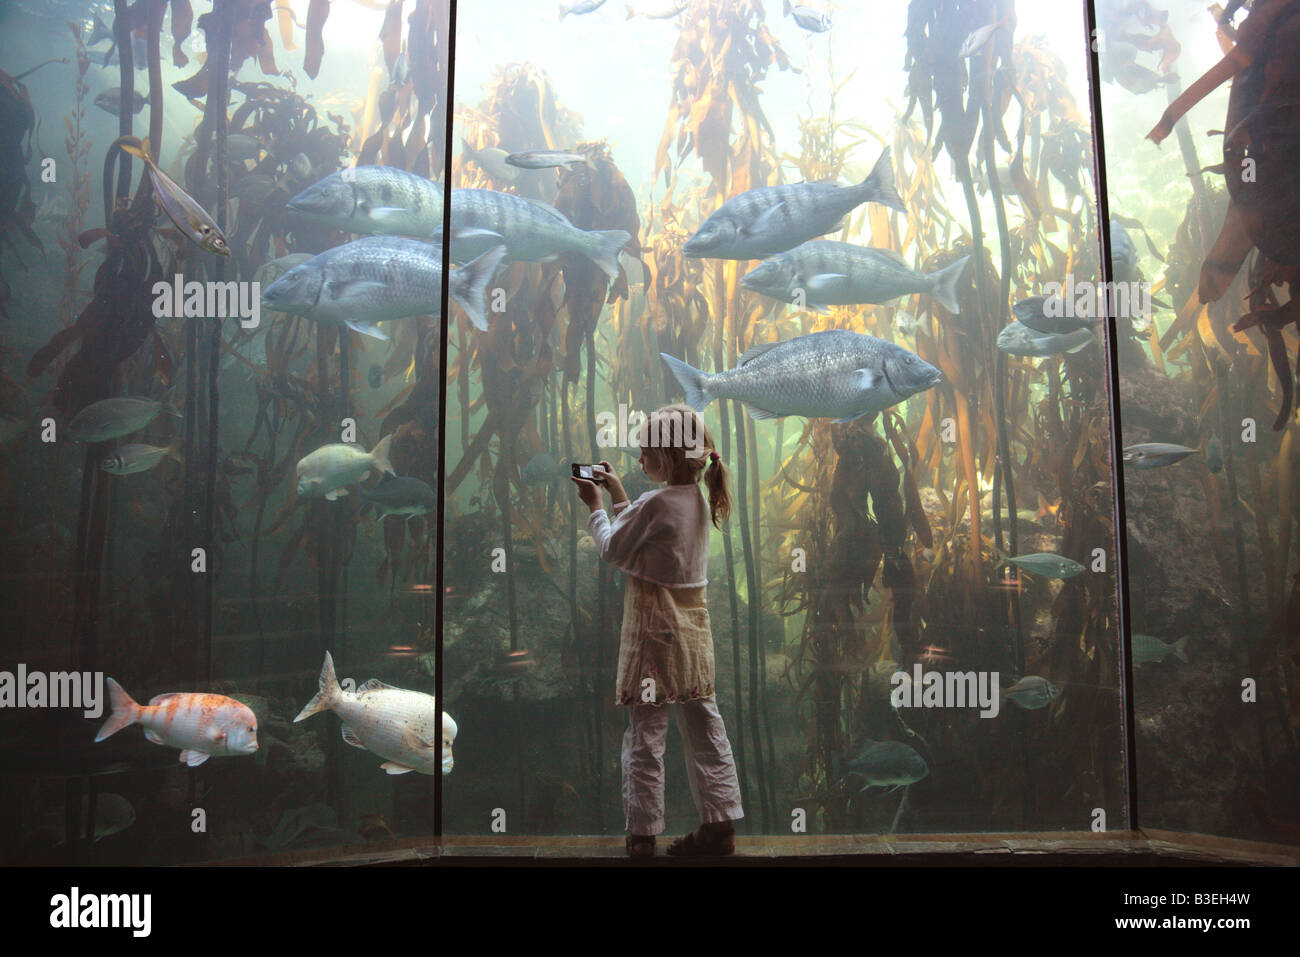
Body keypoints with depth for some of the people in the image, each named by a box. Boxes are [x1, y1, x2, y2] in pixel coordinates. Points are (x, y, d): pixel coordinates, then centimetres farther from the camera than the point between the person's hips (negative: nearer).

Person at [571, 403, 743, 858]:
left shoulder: (654, 503, -17)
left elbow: (613, 549, -4)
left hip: (654, 626, -8)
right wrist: (618, 493, 21)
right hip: (693, 626, 8)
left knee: (645, 731, 1)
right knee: (704, 728, 11)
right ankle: (720, 824, 17)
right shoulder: (698, 501, 7)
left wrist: (595, 505, 9)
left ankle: (642, 833, 8)